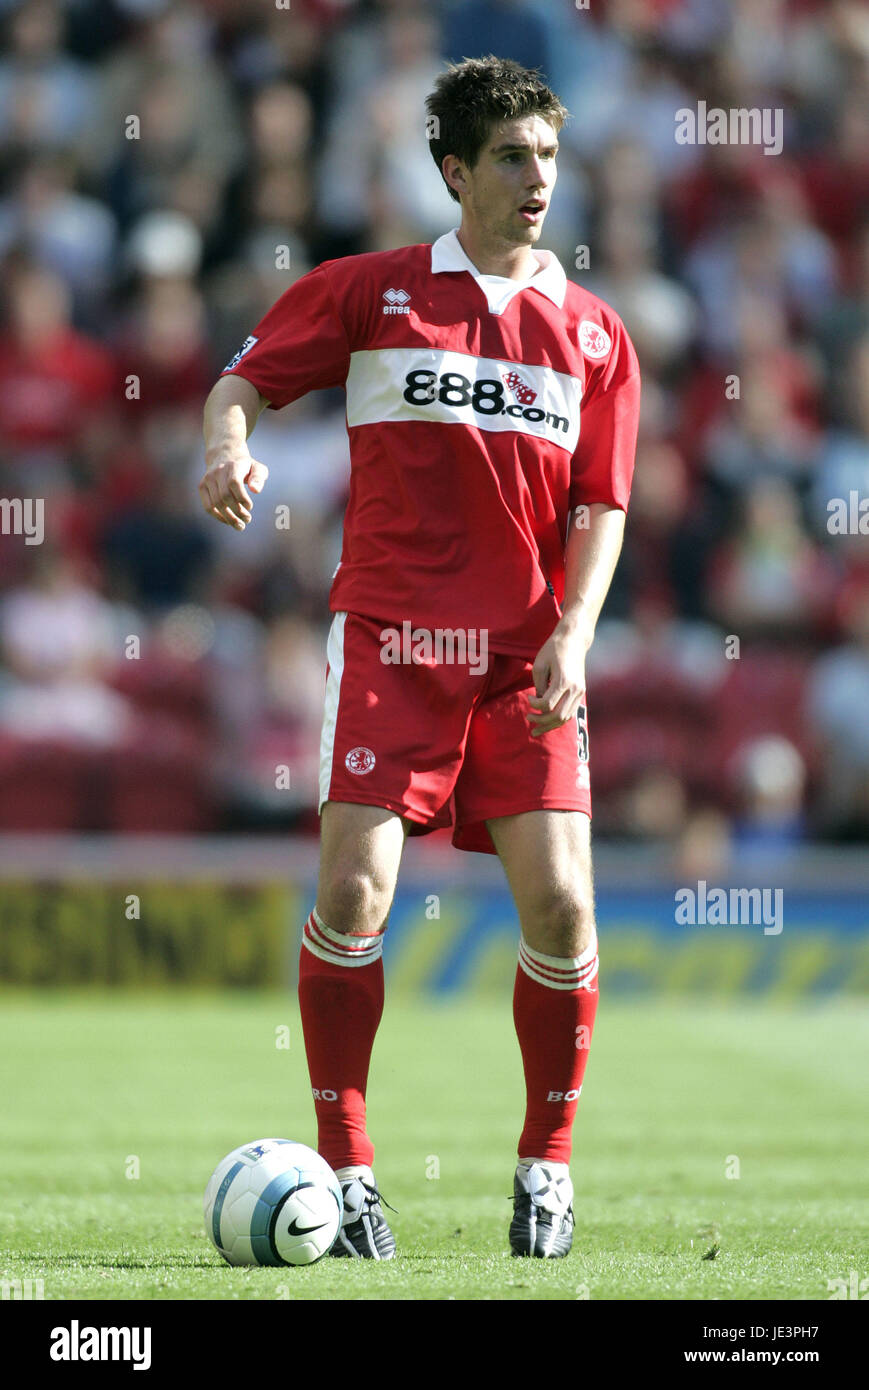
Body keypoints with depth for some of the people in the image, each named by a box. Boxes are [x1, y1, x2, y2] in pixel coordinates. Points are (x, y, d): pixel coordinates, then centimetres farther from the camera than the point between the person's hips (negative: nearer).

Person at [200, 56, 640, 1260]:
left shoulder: (593, 333, 10)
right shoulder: (372, 292, 5)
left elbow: (601, 507, 8)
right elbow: (249, 375, 7)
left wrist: (573, 635, -6)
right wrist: (228, 446, -16)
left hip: (527, 658, 2)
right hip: (390, 640, -2)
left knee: (559, 904, -7)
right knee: (355, 891, -12)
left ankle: (548, 1163, 12)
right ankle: (345, 1164, 1)